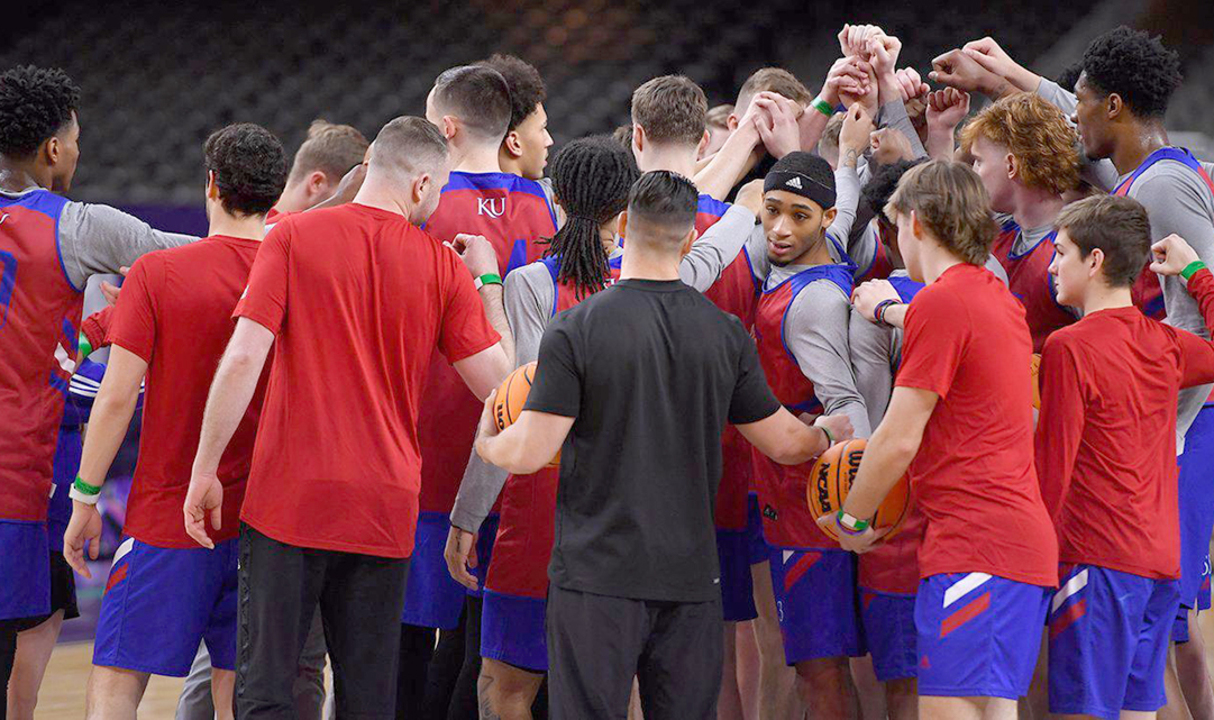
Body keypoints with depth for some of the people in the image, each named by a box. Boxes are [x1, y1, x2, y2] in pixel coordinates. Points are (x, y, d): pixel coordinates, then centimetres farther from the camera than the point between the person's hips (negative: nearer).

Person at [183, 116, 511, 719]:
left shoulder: (293, 236, -2)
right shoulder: (443, 266, 2)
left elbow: (243, 357, -9)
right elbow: (497, 382, 2)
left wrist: (205, 468, -3)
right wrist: (488, 282, 14)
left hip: (289, 498, -2)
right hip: (385, 507, 2)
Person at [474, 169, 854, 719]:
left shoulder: (576, 330, -9)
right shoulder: (724, 332, 2)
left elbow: (531, 452, -12)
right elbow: (786, 444, 11)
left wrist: (486, 442, 11)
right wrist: (828, 432, 34)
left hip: (598, 575, -3)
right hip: (690, 573, 3)